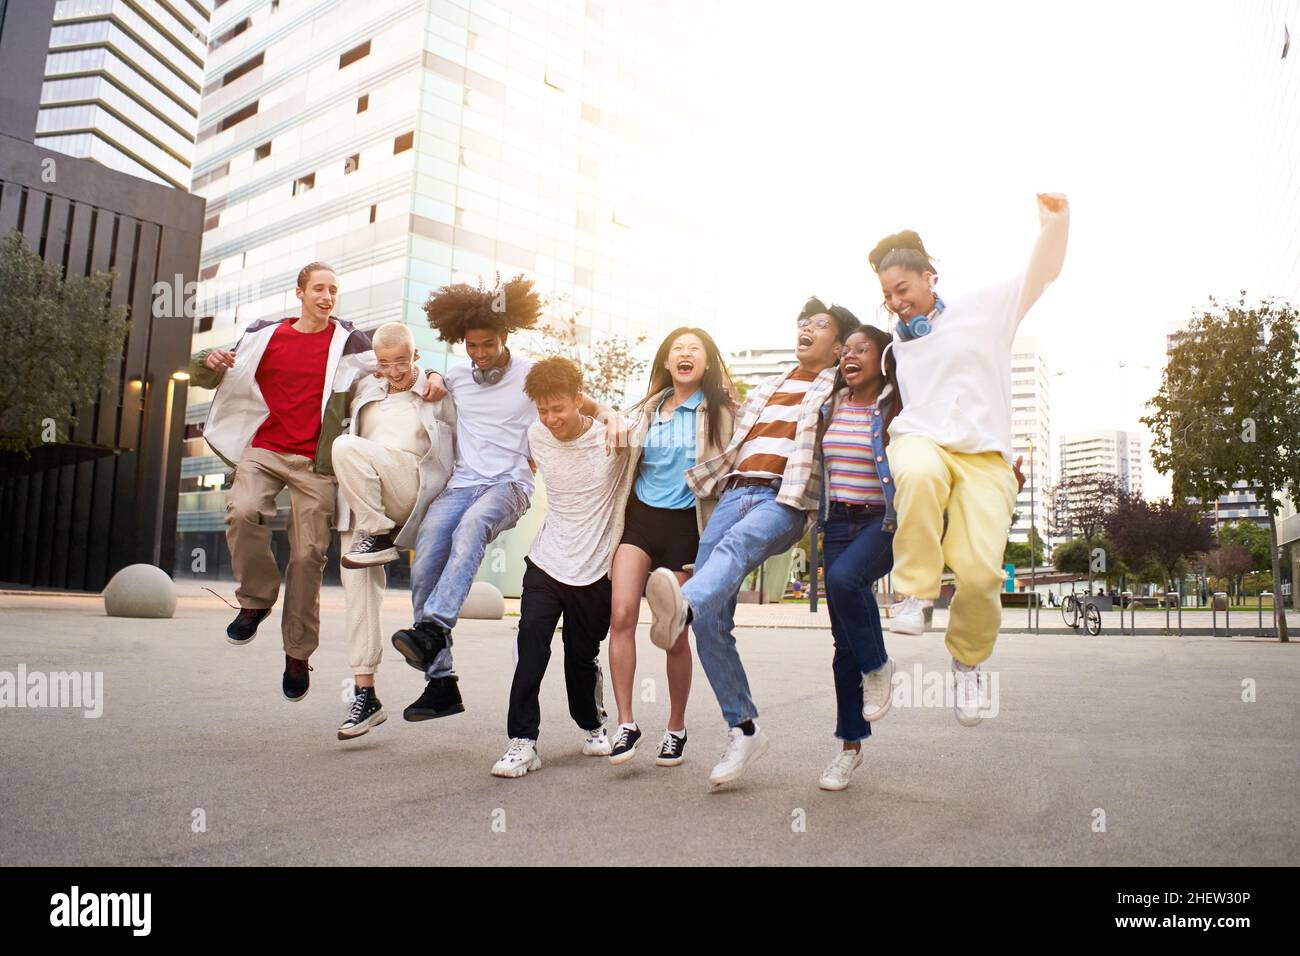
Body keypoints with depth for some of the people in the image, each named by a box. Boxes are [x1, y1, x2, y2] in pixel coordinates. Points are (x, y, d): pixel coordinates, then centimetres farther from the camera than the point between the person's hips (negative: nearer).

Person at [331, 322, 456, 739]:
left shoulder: (437, 394, 10)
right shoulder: (367, 389, 22)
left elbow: (462, 447, 13)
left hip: (411, 494, -5)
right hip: (361, 503, 5)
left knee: (347, 447, -29)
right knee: (357, 584, -4)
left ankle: (379, 537, -16)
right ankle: (365, 693, 0)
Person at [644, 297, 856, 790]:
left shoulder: (839, 388, 15)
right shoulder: (767, 389, 31)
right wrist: (681, 482, 26)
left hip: (784, 502, -6)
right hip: (734, 495, 6)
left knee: (736, 542, -41)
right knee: (710, 623, -8)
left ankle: (680, 608, -71)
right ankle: (743, 730, 0)